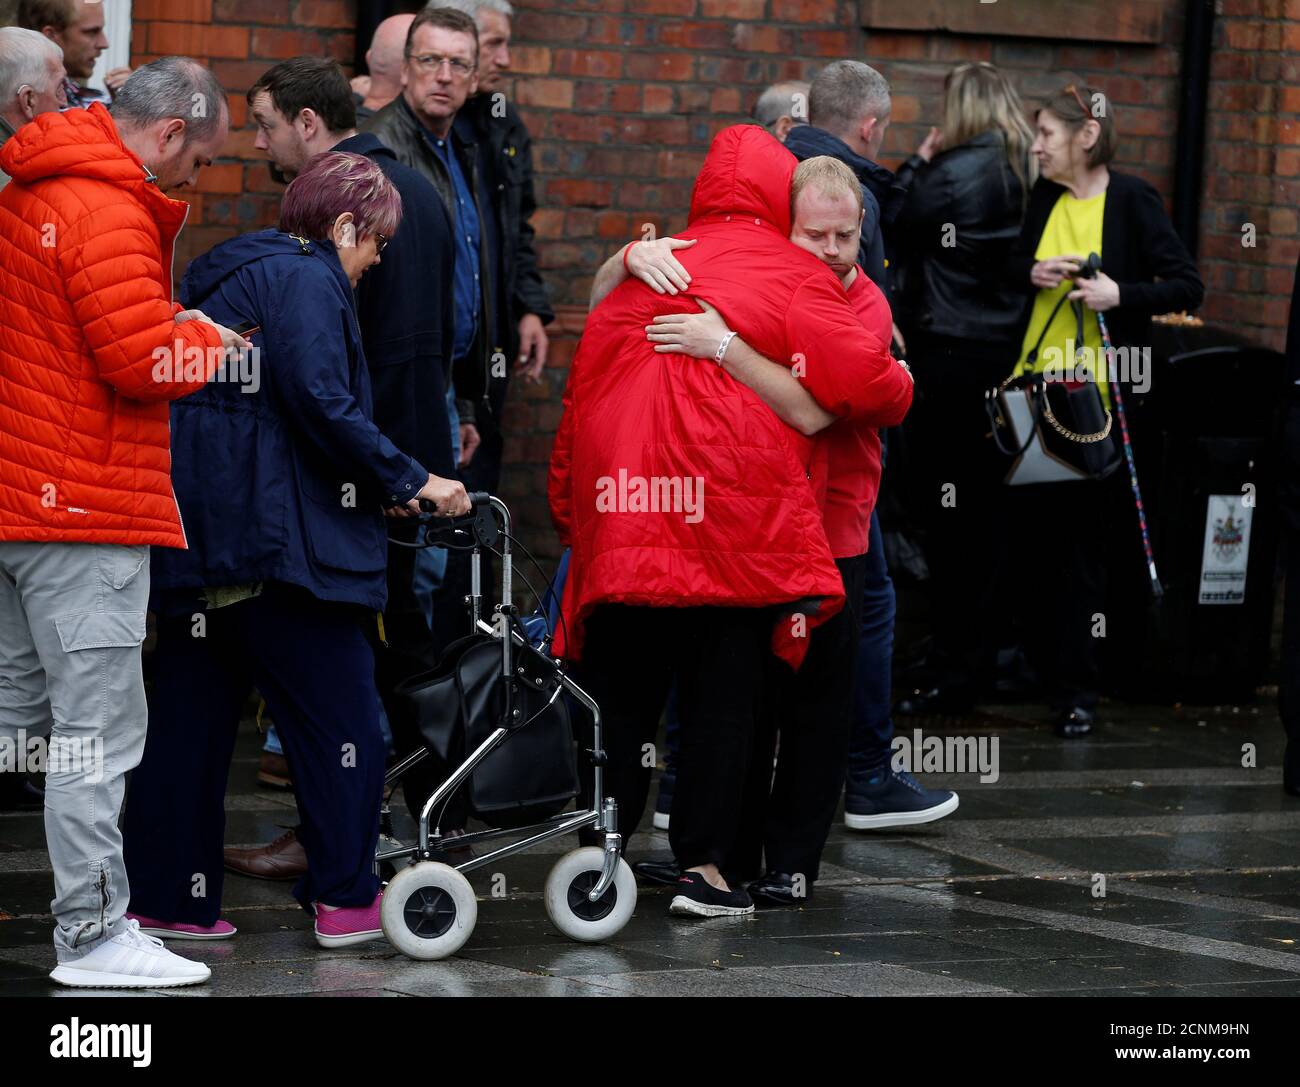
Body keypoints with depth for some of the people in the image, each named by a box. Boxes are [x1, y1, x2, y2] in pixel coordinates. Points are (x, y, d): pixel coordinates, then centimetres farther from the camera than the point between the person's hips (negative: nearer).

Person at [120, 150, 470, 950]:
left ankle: (168, 898, 11)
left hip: (196, 541, 9)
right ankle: (346, 900, 3)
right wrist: (409, 482, -11)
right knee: (340, 719, 0)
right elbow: (321, 403, -20)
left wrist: (374, 486, 21)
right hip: (277, 538, -9)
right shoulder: (306, 279, -8)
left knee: (193, 718, 10)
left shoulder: (226, 272, 21)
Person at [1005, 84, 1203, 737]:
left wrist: (1121, 295, -22)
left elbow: (1187, 288, -8)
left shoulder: (1132, 200, -8)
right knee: (1029, 530, 7)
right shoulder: (1045, 195, 7)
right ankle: (1039, 660, 23)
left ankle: (1075, 689, 6)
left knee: (1082, 541, -1)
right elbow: (1012, 263, 19)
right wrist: (1033, 272, -3)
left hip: (1100, 396, -5)